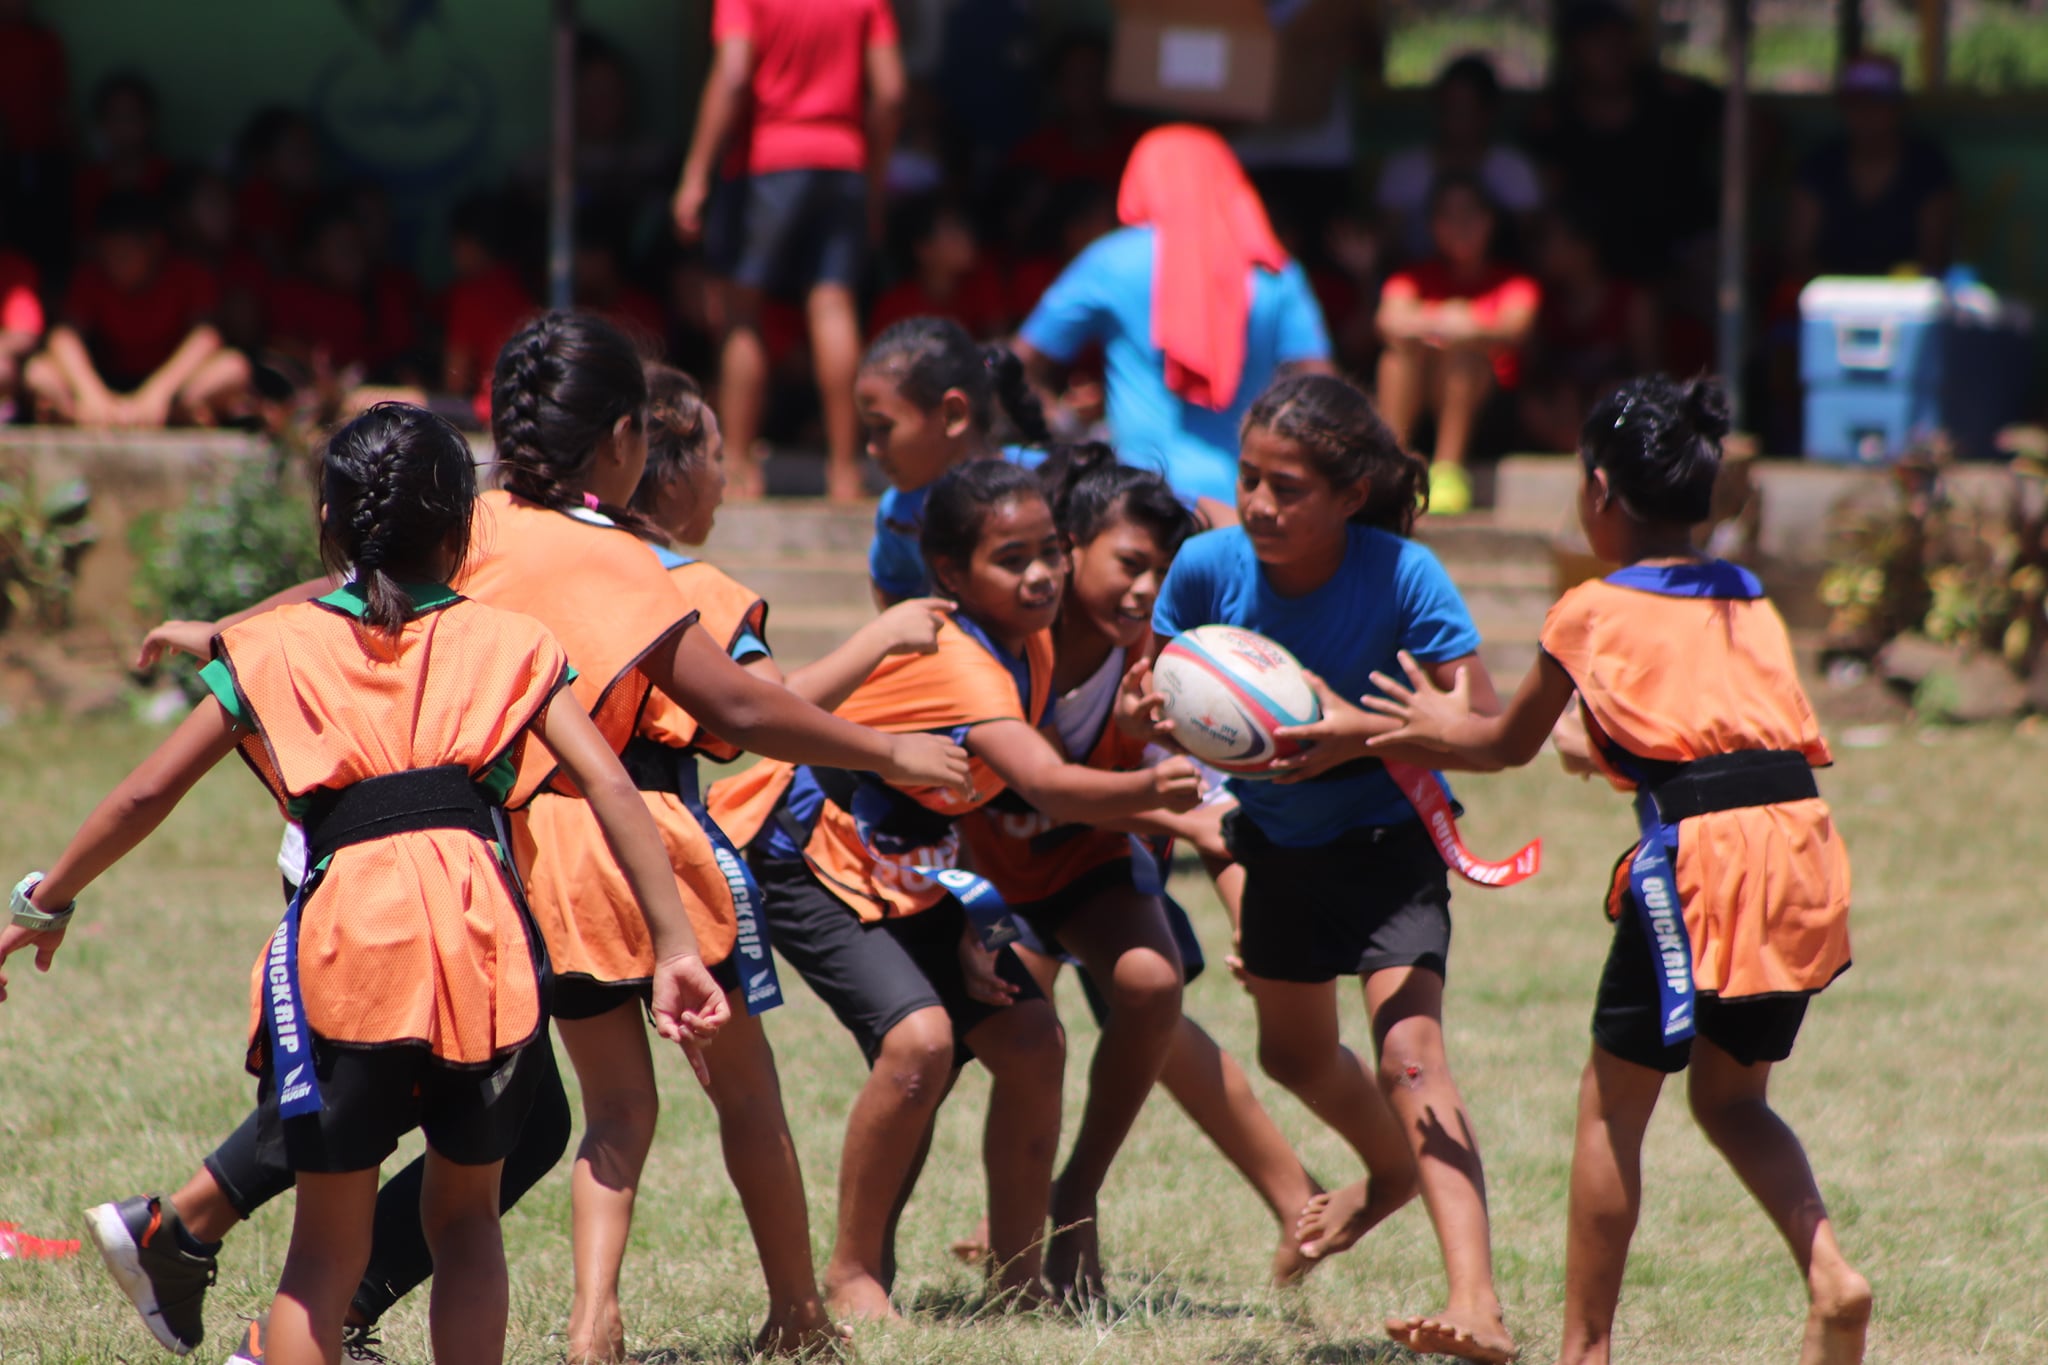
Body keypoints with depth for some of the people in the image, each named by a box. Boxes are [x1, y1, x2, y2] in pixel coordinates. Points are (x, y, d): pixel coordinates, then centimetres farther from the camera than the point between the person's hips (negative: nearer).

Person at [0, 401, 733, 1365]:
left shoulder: (272, 651, 15)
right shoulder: (506, 645, 15)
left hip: (343, 932, -1)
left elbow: (147, 794, 14)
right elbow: (610, 788, 3)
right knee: (464, 1215, 19)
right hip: (483, 930, 1)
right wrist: (674, 948, 1)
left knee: (326, 1246, 9)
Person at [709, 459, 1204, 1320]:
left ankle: (1017, 1274, 13)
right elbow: (1050, 788, -46)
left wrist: (965, 930, -7)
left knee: (1029, 1040, -1)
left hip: (904, 873, 9)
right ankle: (852, 1274, -11)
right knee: (920, 1038, -27)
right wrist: (1152, 790, -63)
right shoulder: (955, 662, -31)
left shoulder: (1031, 649, -2)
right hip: (805, 862, -9)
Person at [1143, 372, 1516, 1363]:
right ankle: (1393, 1170, 57)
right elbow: (1154, 689, -4)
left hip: (1388, 836, -6)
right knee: (1293, 1054, 23)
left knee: (1407, 1042, -24)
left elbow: (1482, 723, -27)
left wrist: (1362, 734, -41)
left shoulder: (1402, 576, -27)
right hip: (1278, 838, 6)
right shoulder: (1210, 565, -18)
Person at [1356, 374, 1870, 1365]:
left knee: (1613, 1105, 7)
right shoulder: (1750, 604, 20)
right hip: (1803, 844, 5)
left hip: (1700, 849, -5)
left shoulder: (1592, 614, 7)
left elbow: (1507, 745, 21)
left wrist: (1438, 729, 42)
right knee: (1730, 1096, 20)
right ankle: (1829, 1276, -1)